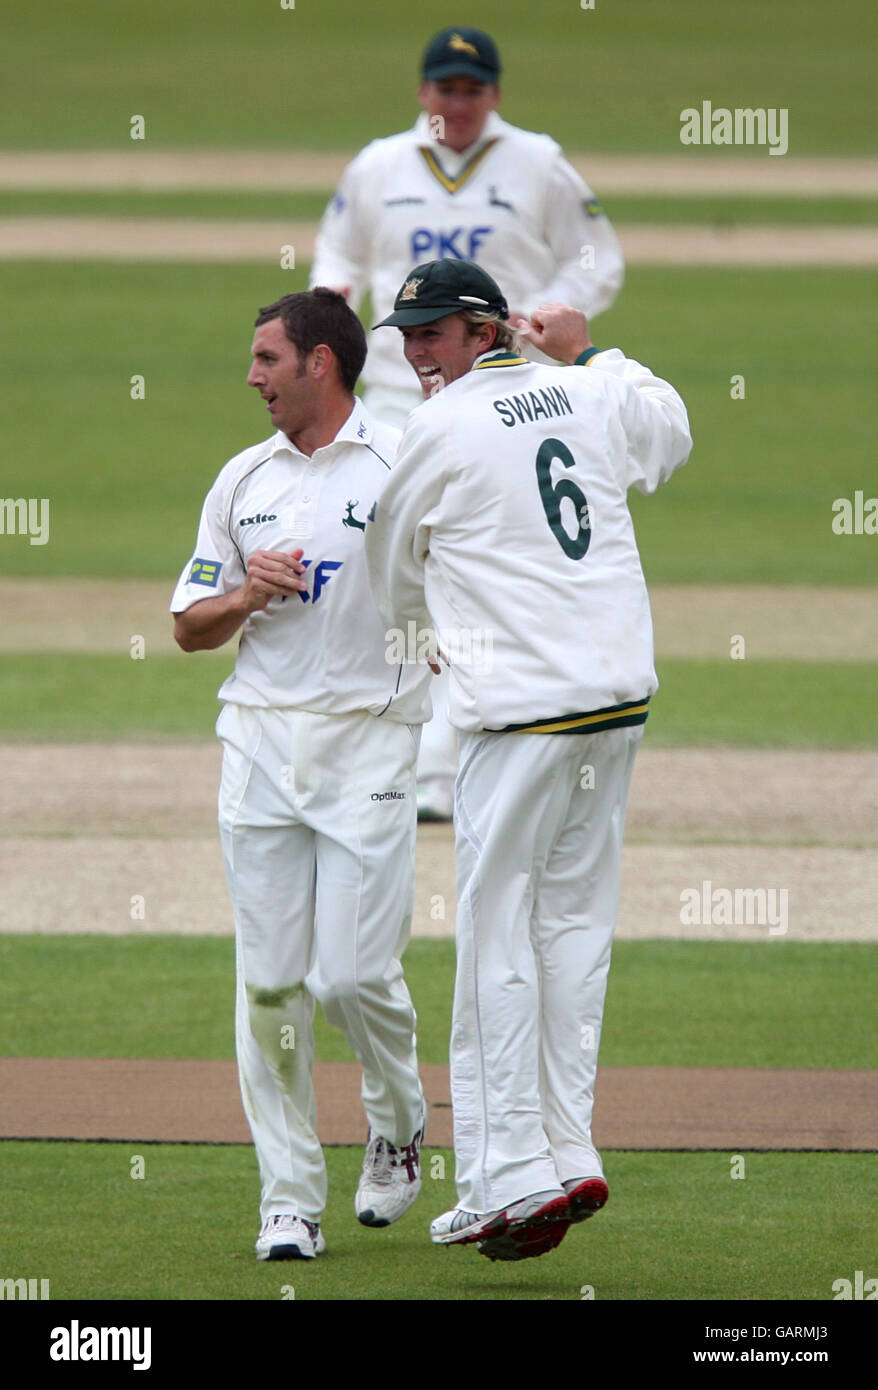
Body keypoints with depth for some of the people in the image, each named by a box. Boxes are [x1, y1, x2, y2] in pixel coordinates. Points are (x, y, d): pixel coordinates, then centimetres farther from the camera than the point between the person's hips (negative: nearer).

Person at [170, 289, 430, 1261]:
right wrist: (246, 597, -3)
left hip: (369, 742, -4)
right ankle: (289, 1197, 4)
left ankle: (398, 1126, 21)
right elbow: (189, 626, 15)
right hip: (259, 741, 4)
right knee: (270, 979, 0)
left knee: (353, 971, -8)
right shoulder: (243, 480, 13)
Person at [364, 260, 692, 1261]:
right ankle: (568, 1158, 11)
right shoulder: (590, 397, 8)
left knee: (496, 940, -3)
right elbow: (671, 433, 33)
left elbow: (393, 592, 6)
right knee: (574, 927, 12)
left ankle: (512, 1176, -8)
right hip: (622, 692, 6)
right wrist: (586, 355, 38)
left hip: (520, 709, -6)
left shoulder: (439, 432, -7)